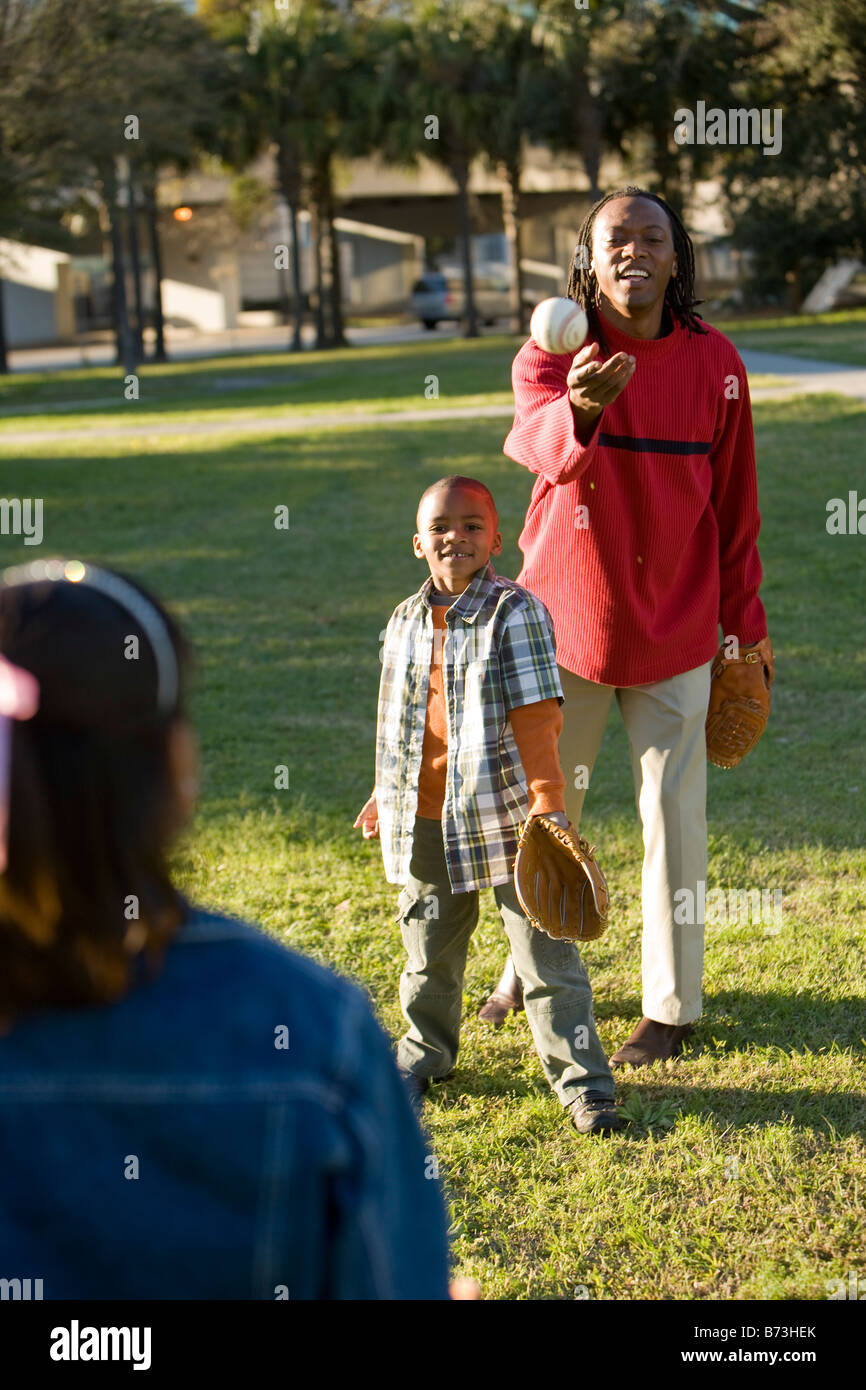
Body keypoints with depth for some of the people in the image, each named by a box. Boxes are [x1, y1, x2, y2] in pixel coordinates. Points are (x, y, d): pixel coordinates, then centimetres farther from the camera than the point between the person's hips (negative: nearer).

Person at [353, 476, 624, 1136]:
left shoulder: (517, 612, -10)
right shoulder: (406, 621, 8)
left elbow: (536, 716, -15)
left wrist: (548, 802, -19)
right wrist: (386, 792, 25)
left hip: (504, 811, -5)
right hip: (425, 818, 5)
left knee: (544, 950, 0)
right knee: (430, 946, 19)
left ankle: (583, 1082, 9)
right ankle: (426, 1051, 41)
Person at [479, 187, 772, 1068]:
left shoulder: (714, 363, -4)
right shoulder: (550, 355, -8)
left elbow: (734, 504, 4)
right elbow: (541, 443, -31)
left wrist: (744, 624, 6)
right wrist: (579, 409, -54)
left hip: (673, 631, 0)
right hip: (563, 621, 0)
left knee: (673, 817, 5)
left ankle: (671, 1006, 19)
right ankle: (531, 967, 34)